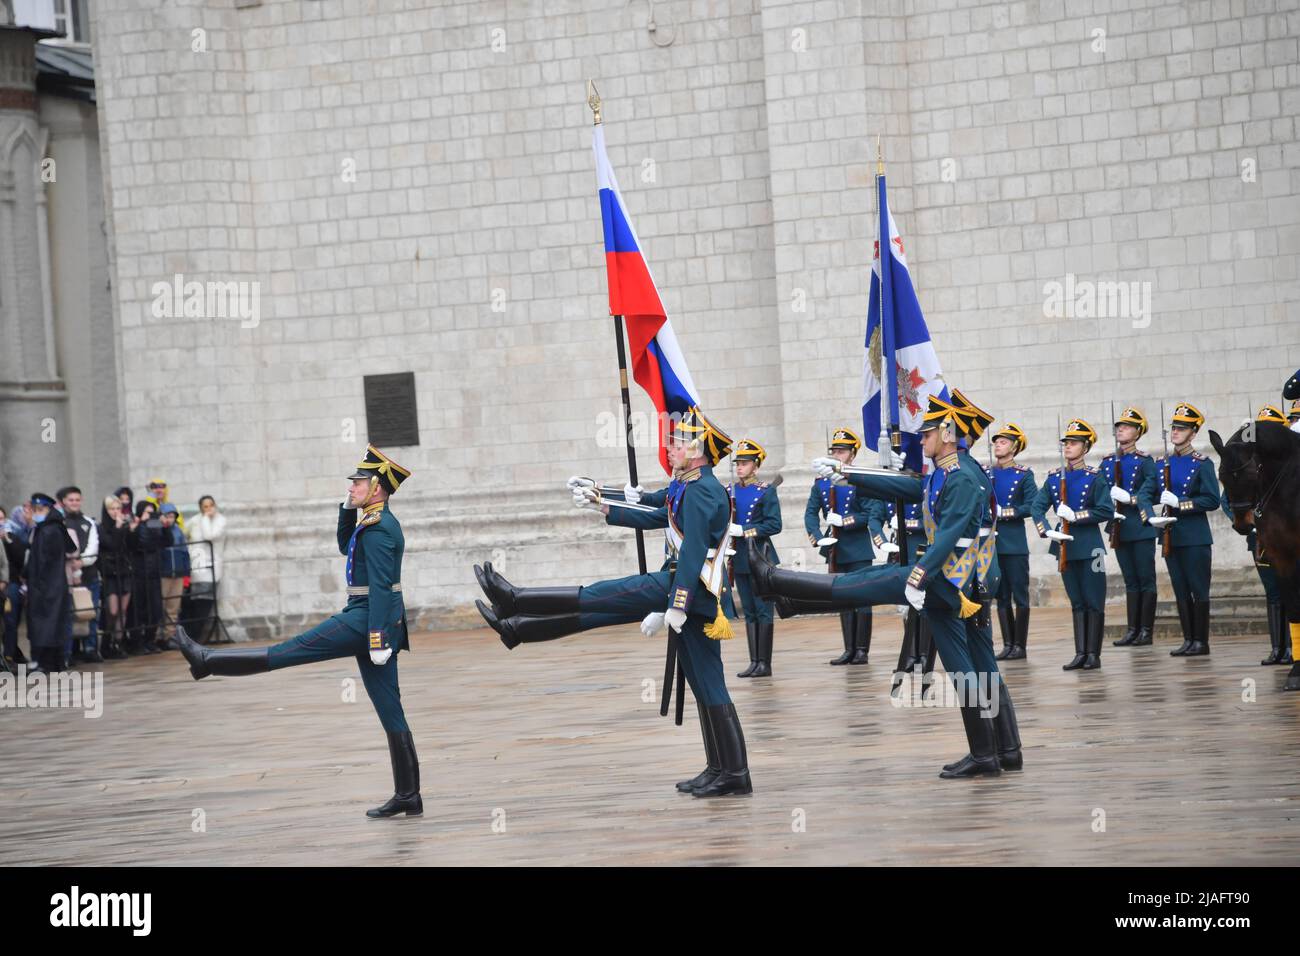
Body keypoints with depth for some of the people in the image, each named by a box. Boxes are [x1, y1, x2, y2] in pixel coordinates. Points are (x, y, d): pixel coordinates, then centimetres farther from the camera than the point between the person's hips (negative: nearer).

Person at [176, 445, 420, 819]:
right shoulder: (380, 522, 17)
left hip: (366, 619, -10)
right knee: (390, 711, 8)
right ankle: (408, 796, 8)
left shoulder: (378, 528, -15)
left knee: (286, 651, -1)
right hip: (379, 623, 10)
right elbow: (347, 547, 34)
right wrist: (349, 507, 18)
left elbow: (380, 587, -21)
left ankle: (207, 660, 6)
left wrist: (377, 639, -25)